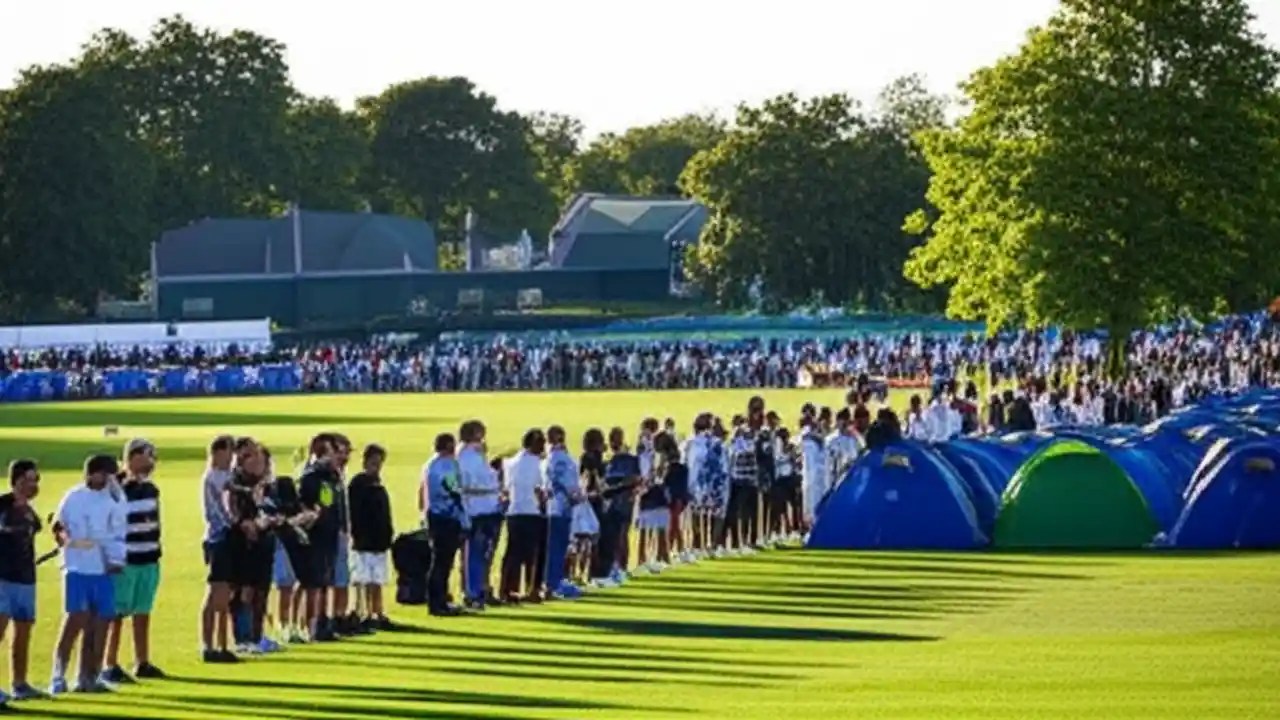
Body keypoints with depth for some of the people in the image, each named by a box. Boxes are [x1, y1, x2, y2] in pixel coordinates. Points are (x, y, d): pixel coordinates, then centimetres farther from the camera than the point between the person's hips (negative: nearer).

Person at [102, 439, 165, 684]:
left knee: (143, 614, 12)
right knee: (117, 615, 0)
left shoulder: (151, 489, 11)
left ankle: (142, 663, 20)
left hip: (149, 561, 7)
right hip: (124, 562, -7)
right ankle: (110, 666, 5)